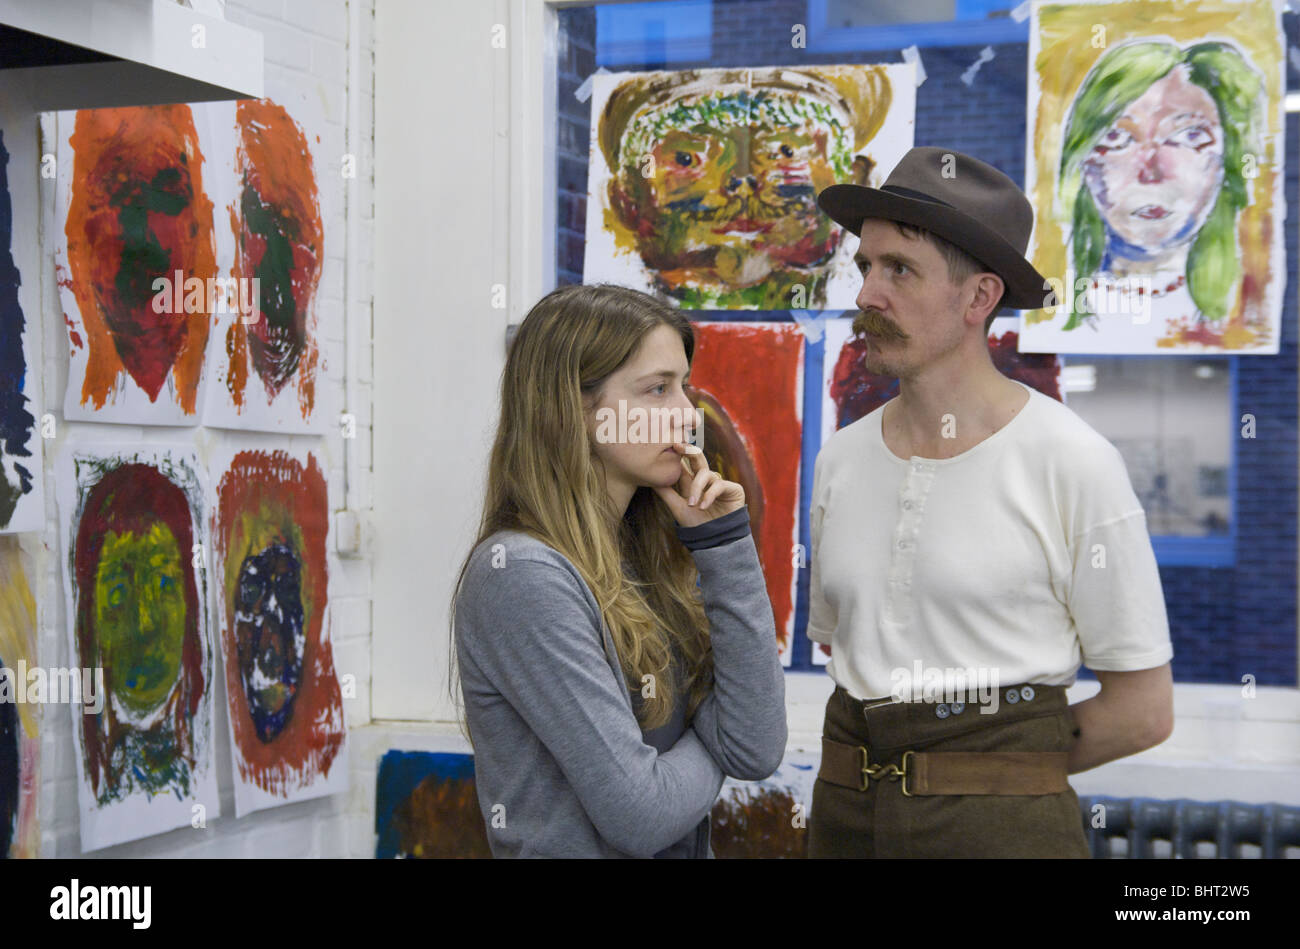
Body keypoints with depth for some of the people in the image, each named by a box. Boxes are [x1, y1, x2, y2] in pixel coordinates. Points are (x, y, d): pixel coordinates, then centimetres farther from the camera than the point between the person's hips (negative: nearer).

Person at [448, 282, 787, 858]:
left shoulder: (644, 555, 1)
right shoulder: (521, 575, -21)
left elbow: (755, 752, -8)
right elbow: (640, 817, -24)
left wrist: (725, 547, -9)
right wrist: (707, 747, -5)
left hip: (688, 850, 7)